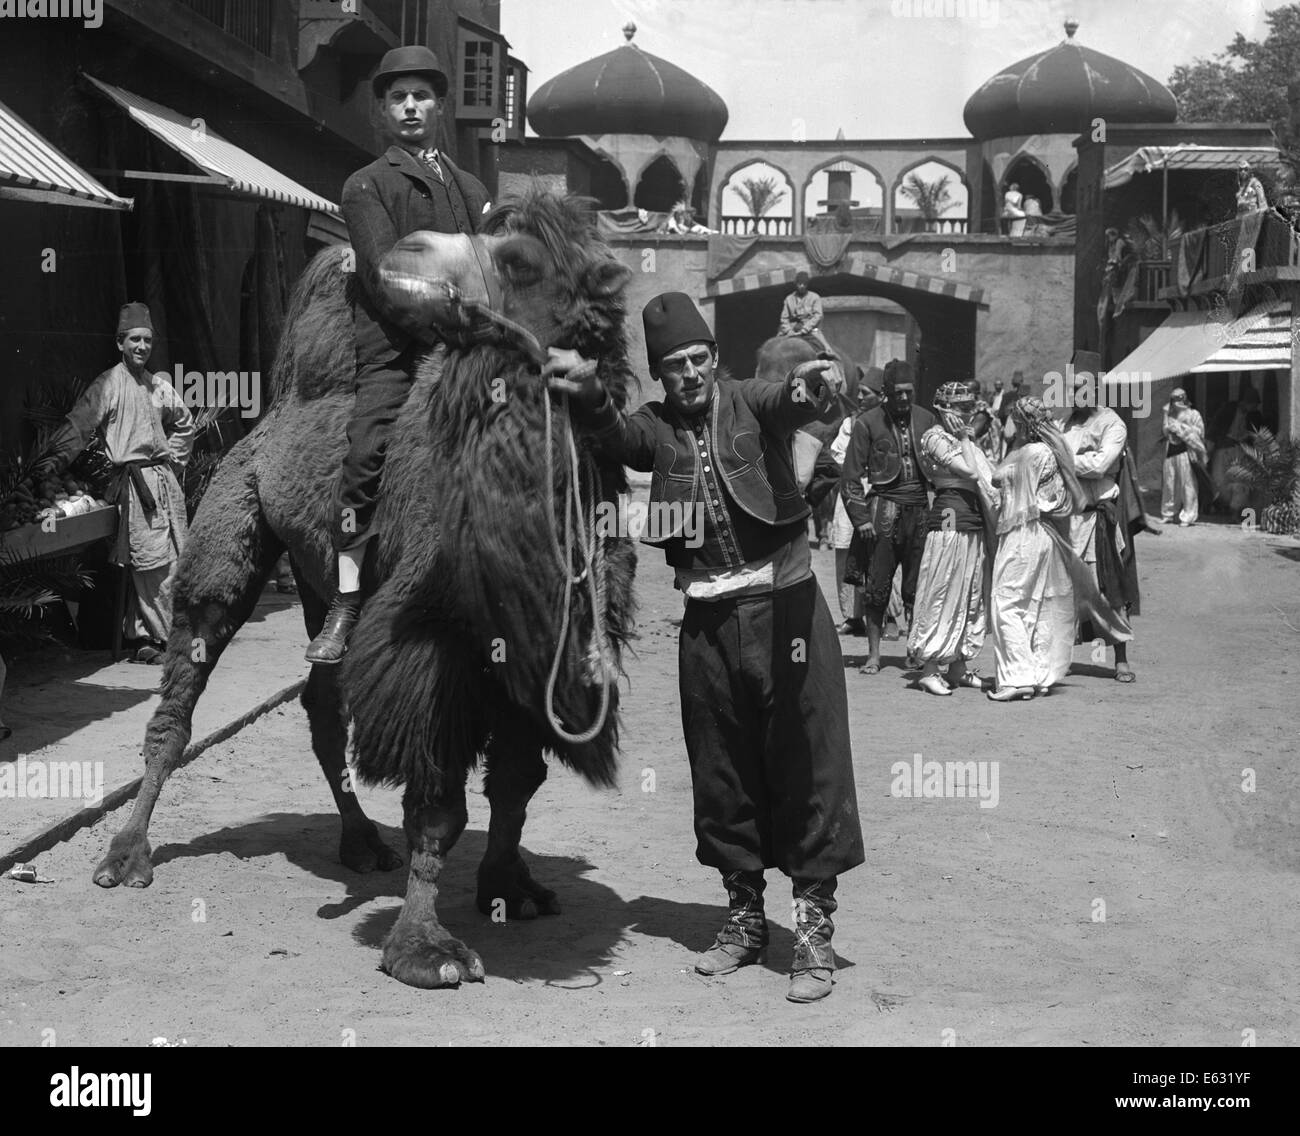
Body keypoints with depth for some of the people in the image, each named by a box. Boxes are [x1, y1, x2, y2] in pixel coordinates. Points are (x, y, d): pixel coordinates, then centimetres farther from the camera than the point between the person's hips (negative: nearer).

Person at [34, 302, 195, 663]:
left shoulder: (159, 385, 14)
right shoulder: (108, 385, -3)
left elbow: (184, 425, 29)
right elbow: (79, 424, -11)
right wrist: (55, 459, -22)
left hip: (166, 477, 6)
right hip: (135, 481, -6)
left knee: (175, 558, 4)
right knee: (148, 561, -8)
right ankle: (151, 637, -1)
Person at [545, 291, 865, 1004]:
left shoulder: (750, 402, -1)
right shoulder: (656, 428, 6)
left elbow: (788, 404, -23)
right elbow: (612, 438, -15)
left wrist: (808, 387, -48)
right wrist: (587, 396, -38)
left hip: (784, 604, -3)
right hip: (707, 620, 3)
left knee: (808, 766, -2)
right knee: (721, 776, 11)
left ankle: (814, 929, 6)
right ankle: (743, 919, 27)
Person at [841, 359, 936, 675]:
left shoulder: (926, 419, 9)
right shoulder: (868, 423, 0)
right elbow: (851, 476, 1)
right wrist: (860, 517, -7)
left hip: (920, 510, 2)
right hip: (884, 508, -2)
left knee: (918, 589, 3)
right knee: (876, 587, -1)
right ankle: (873, 653, 7)